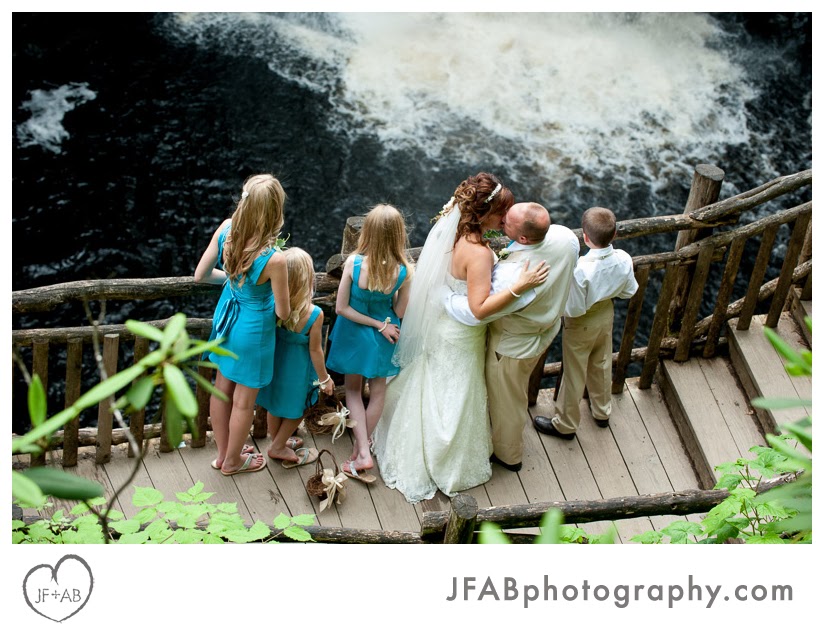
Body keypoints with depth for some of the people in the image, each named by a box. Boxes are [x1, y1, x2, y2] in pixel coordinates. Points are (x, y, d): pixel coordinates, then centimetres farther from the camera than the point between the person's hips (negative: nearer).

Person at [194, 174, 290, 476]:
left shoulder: (226, 229, -21)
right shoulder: (274, 260, -36)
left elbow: (201, 275, -7)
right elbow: (282, 312, -20)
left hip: (225, 318, 6)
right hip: (253, 329, -6)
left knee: (222, 389, 25)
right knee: (243, 402, 19)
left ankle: (223, 453, 48)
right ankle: (233, 461, 43)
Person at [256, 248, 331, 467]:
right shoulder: (314, 314, -30)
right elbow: (315, 350, -18)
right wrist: (325, 378, -5)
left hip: (275, 361, 4)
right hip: (297, 367, -4)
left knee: (275, 405, 26)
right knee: (296, 408, 23)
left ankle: (278, 442, 50)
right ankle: (278, 447, 40)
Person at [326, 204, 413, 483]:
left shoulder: (353, 263, -26)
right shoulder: (403, 271, -24)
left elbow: (341, 307, -19)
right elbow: (400, 311, -11)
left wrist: (379, 325, -14)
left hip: (354, 333, -1)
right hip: (382, 342, 1)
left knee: (353, 390, 19)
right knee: (377, 393, 21)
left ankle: (363, 453, 9)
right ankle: (359, 449, 34)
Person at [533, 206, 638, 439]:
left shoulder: (580, 269, -38)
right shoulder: (624, 259, -22)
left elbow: (574, 309, -29)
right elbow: (629, 291, -5)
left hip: (581, 326, -5)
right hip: (606, 316, 5)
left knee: (574, 374, 14)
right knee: (602, 367, 28)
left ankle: (565, 424, 34)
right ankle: (602, 412, 50)